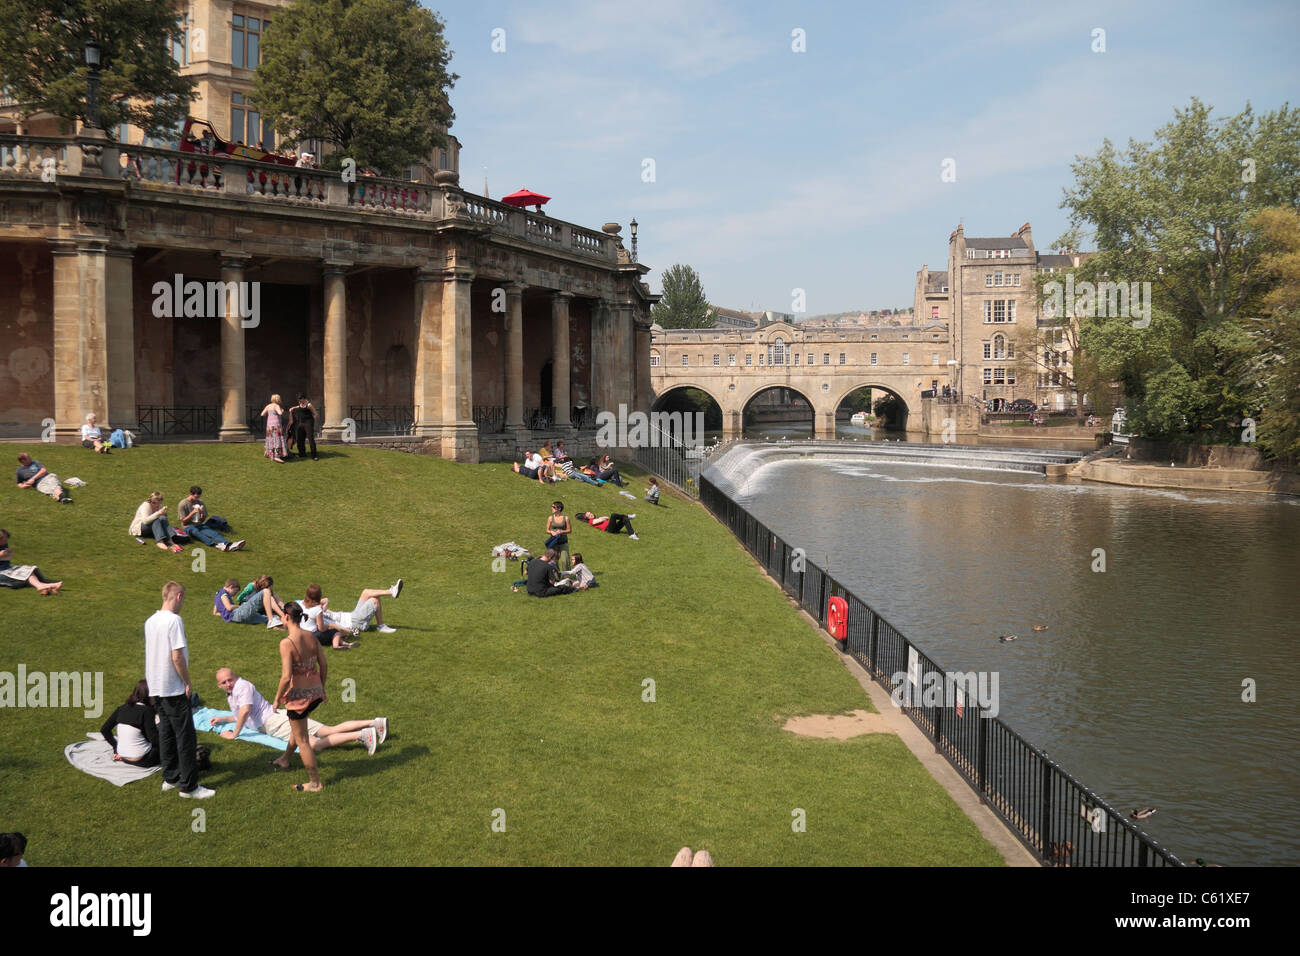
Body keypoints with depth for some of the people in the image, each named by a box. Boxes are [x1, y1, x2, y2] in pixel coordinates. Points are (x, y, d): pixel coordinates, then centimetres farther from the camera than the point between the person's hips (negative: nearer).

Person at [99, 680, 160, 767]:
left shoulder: (122, 708, 4)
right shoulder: (147, 711, -15)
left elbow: (104, 730, 11)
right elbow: (153, 739, -17)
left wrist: (116, 748, 18)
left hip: (123, 757, 7)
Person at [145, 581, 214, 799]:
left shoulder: (150, 621, 9)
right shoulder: (174, 620, -17)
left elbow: (149, 652, 15)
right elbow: (177, 656, -21)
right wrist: (187, 682, -10)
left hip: (156, 688, 9)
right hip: (173, 688, -8)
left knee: (166, 733, 16)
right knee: (185, 736, -2)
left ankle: (170, 778, 24)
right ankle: (189, 786, 2)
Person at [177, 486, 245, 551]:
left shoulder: (200, 502, 10)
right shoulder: (182, 504, -4)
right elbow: (184, 522, -6)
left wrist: (202, 514, -10)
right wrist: (192, 513, -21)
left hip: (200, 525, 4)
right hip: (189, 527, -4)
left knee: (213, 533, -27)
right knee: (197, 532, -39)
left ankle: (229, 546, -54)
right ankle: (216, 545, -63)